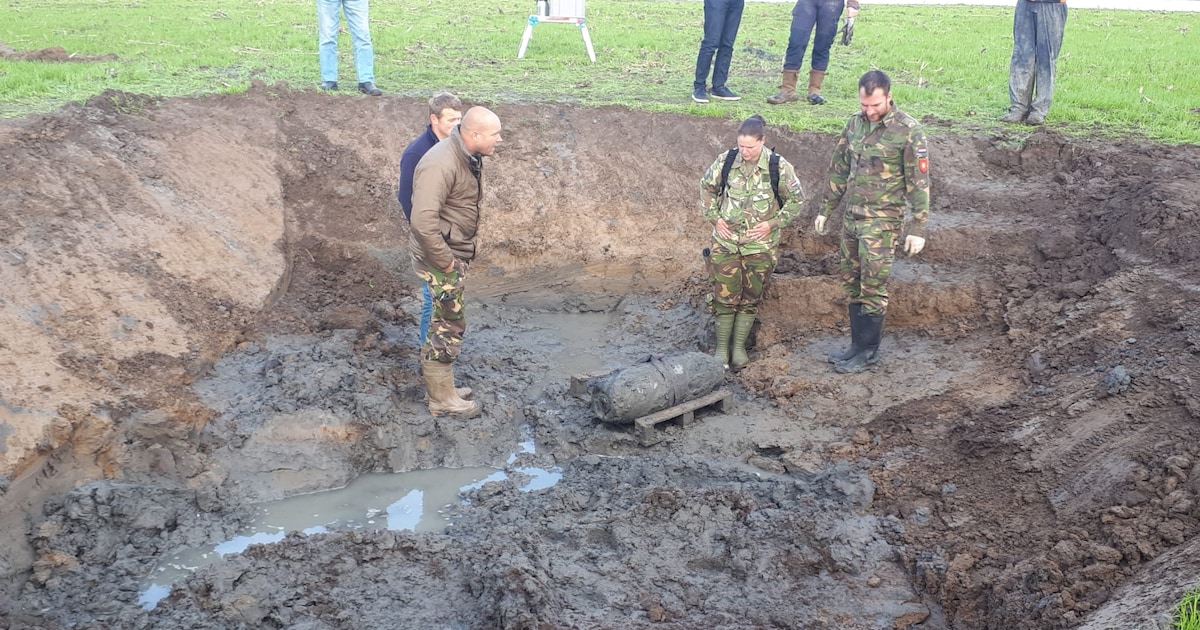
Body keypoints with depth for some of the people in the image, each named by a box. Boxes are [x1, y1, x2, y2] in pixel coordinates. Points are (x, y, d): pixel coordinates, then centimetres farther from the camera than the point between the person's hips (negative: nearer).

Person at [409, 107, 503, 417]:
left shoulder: (471, 158, 3)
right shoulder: (441, 165, -28)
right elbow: (423, 221, -33)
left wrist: (463, 253, 16)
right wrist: (445, 261, -24)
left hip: (456, 253, 9)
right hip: (440, 256, -9)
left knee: (445, 322, 20)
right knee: (450, 325, 0)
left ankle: (437, 381, 35)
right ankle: (442, 399, 14)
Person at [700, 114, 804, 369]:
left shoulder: (779, 166, -11)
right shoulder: (725, 160, -7)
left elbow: (796, 199, 0)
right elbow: (707, 186, 10)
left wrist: (773, 223, -8)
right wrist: (714, 217, 0)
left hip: (760, 244, 0)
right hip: (726, 241, 1)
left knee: (750, 298, 9)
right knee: (725, 295, 1)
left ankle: (739, 346, 23)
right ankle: (721, 347, 14)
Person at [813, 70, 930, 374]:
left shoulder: (908, 130, -12)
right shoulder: (856, 123, 7)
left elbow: (919, 182, -10)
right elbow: (839, 169, 16)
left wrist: (918, 228, -12)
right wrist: (825, 209, 18)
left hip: (882, 220, -6)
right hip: (851, 215, 6)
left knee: (873, 287, -4)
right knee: (852, 283, 11)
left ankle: (868, 351, 8)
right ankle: (857, 344, 21)